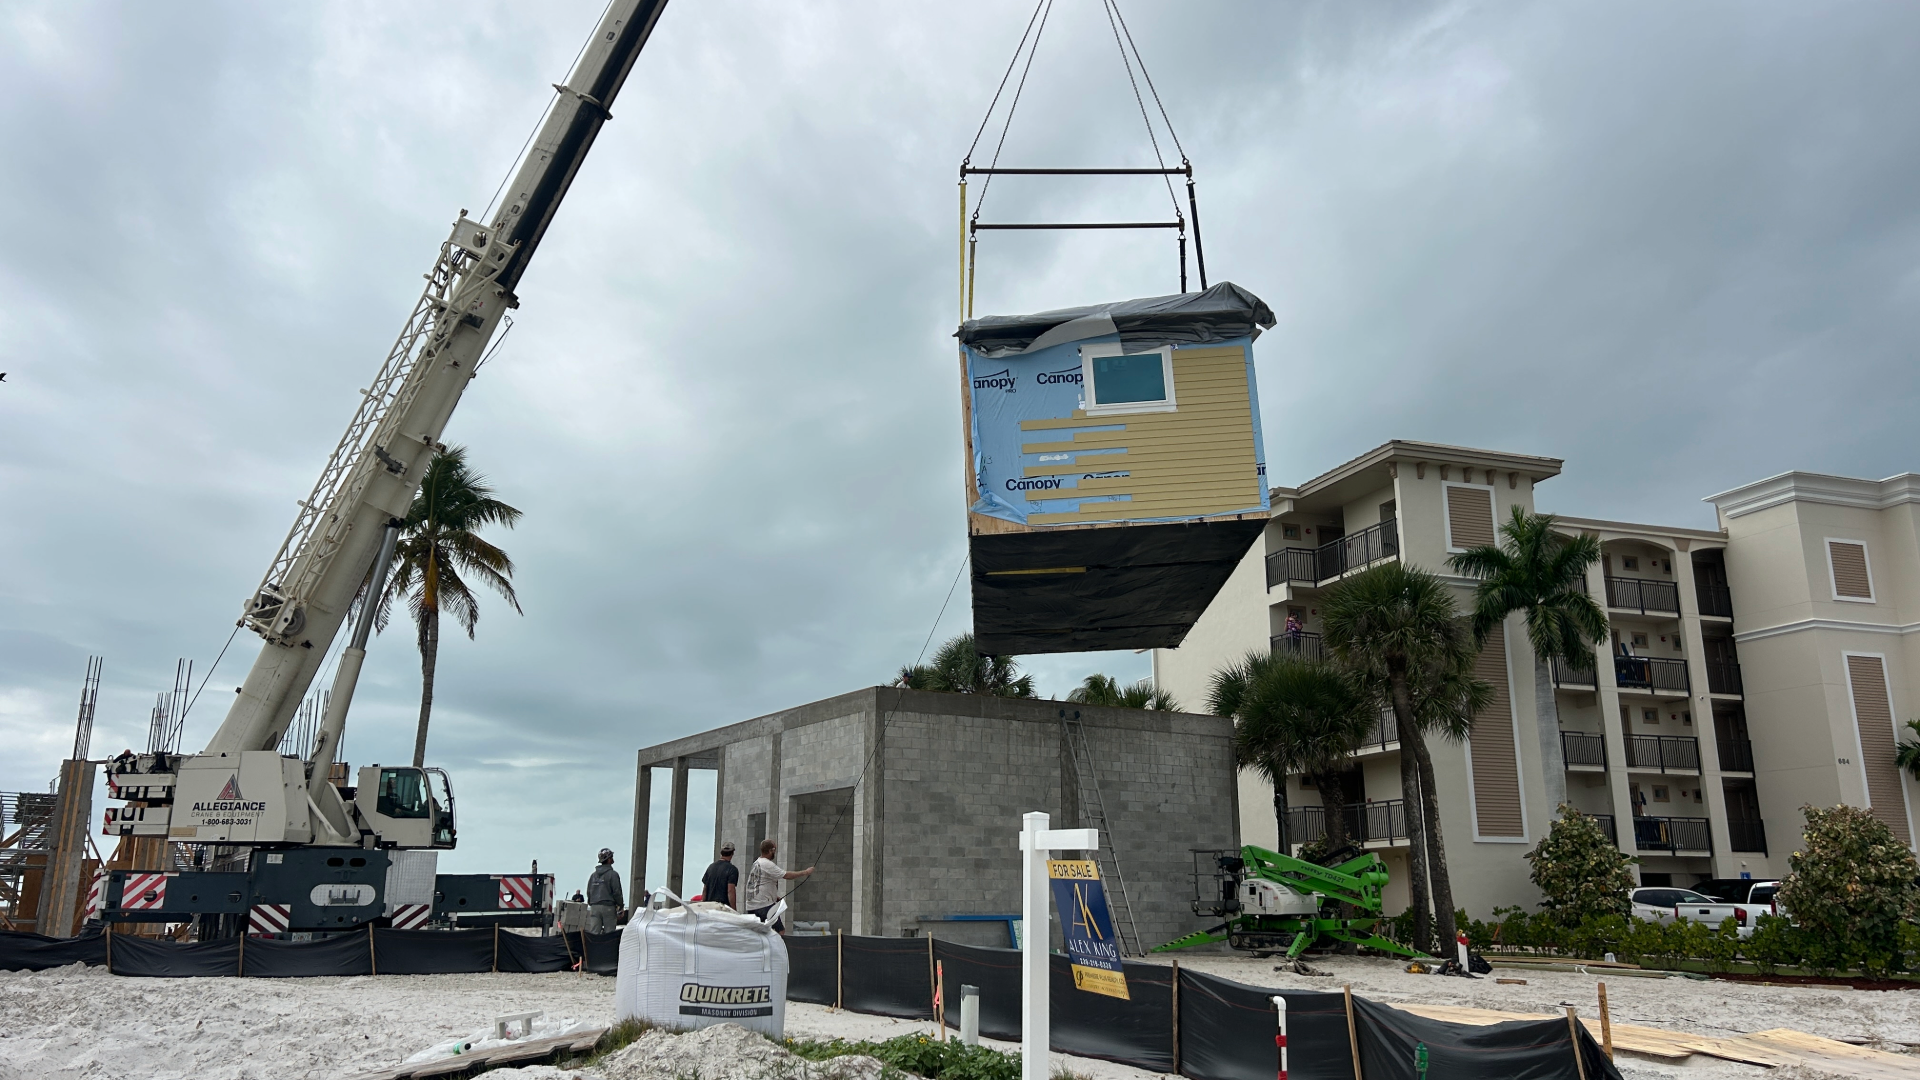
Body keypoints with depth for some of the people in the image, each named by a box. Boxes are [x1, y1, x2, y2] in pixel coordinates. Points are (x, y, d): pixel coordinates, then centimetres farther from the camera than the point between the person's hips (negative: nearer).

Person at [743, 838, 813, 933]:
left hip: (751, 906, 10)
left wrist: (775, 897, 17)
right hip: (764, 905, -10)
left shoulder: (756, 864, 17)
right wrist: (805, 872, -8)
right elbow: (786, 875, -17)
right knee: (780, 931, -8)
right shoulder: (767, 864, -14)